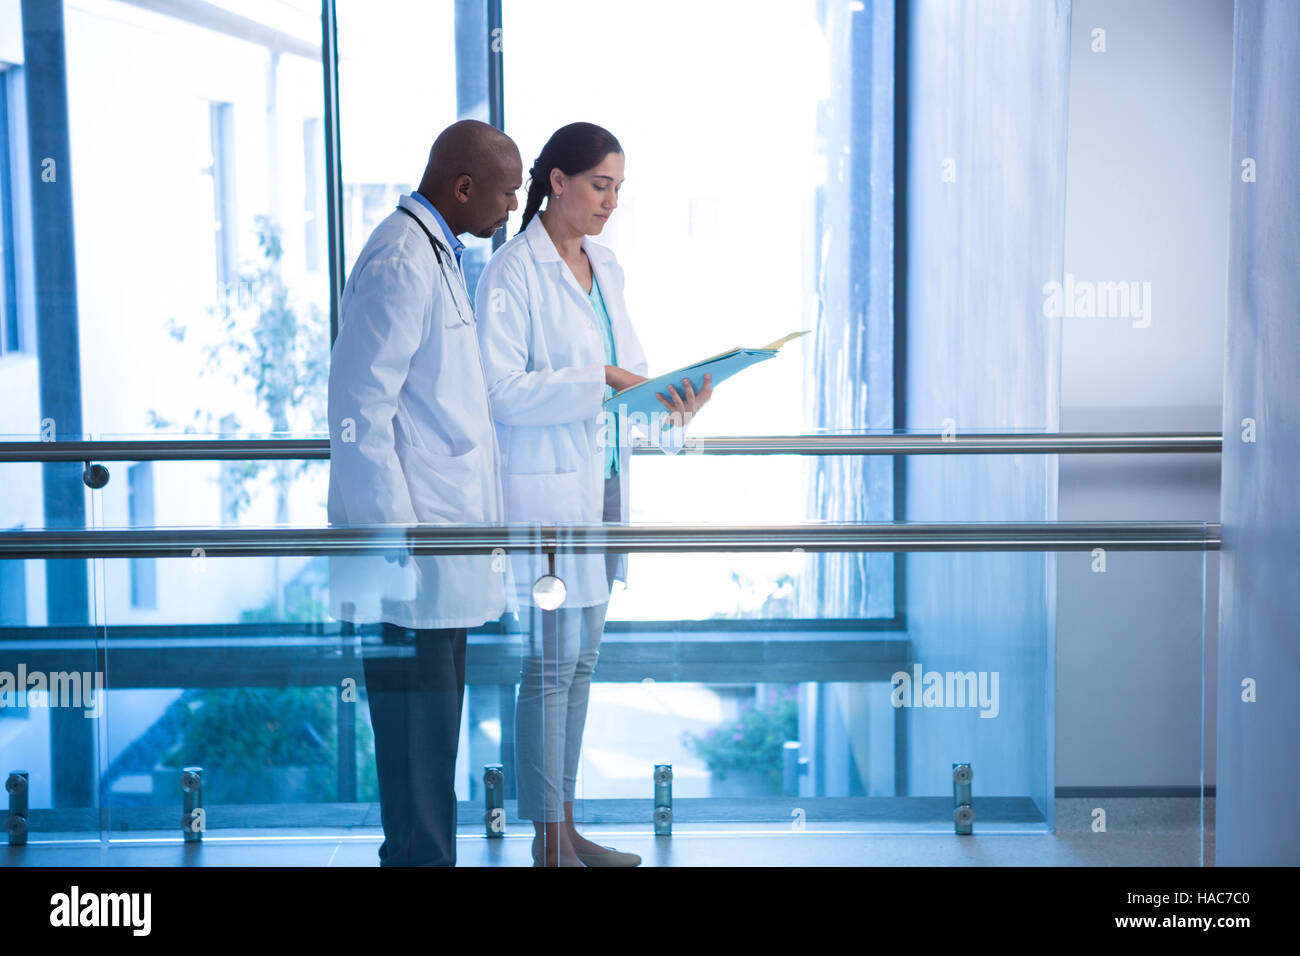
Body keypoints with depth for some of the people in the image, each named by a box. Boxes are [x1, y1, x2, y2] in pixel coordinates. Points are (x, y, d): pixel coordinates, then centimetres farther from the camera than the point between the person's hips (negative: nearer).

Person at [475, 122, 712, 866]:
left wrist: (673, 400, -5)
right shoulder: (513, 274, -12)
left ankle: (565, 827, 23)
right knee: (550, 662, -4)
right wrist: (603, 380, -23)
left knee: (583, 659, 13)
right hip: (545, 489, -8)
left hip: (602, 483, 8)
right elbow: (503, 390, -19)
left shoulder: (605, 268, 13)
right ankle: (548, 846, 5)